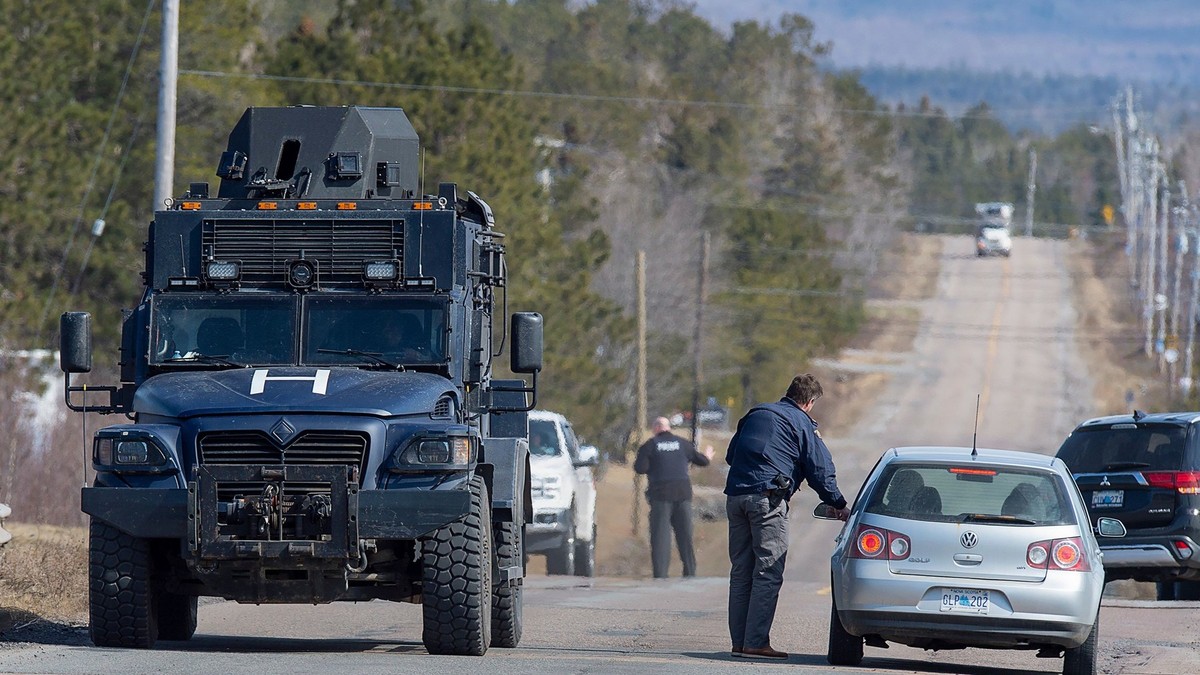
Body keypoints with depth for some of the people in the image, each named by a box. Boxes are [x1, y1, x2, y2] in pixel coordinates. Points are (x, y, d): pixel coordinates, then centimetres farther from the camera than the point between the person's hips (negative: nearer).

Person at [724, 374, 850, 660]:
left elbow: (730, 455, 27)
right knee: (768, 571, -7)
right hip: (768, 498, -7)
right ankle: (756, 642, -14)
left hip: (735, 495, 7)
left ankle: (739, 641, 8)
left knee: (741, 572, 10)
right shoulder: (801, 424, 2)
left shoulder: (755, 414, 21)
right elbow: (820, 470, 2)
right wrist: (839, 505, 13)